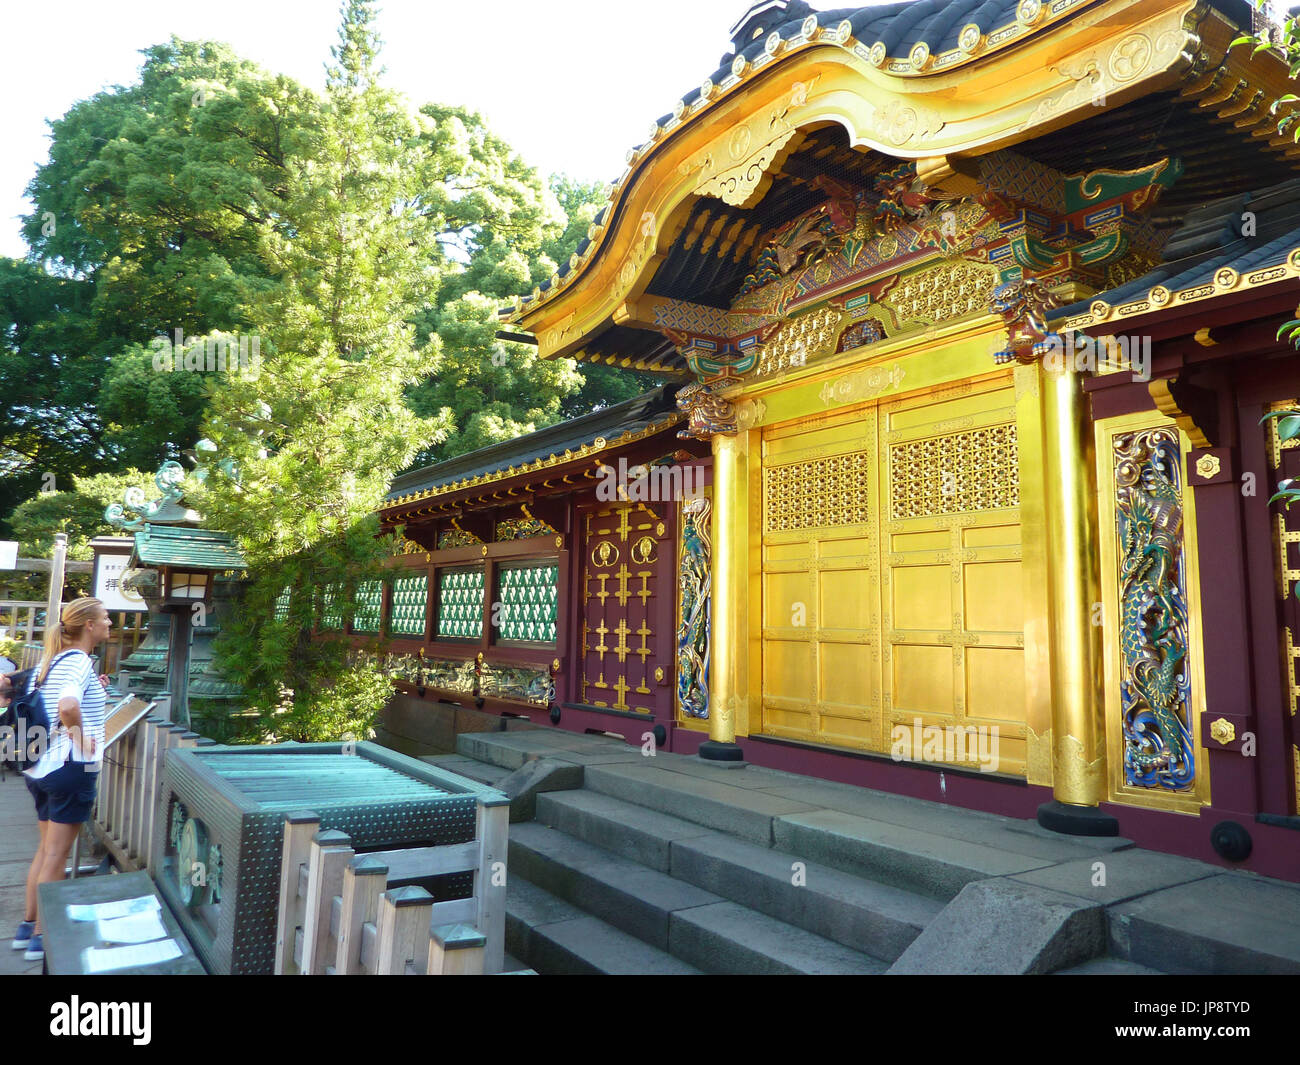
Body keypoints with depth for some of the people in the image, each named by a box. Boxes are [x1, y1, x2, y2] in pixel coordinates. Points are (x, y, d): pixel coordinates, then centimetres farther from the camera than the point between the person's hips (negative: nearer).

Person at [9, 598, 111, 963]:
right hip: (72, 768, -9)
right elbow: (68, 705, -36)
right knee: (56, 855, 3)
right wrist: (79, 736, -20)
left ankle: (27, 925, 31)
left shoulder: (49, 661, 9)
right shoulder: (79, 661, -17)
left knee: (46, 849, 21)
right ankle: (41, 938, 13)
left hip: (42, 766, 9)